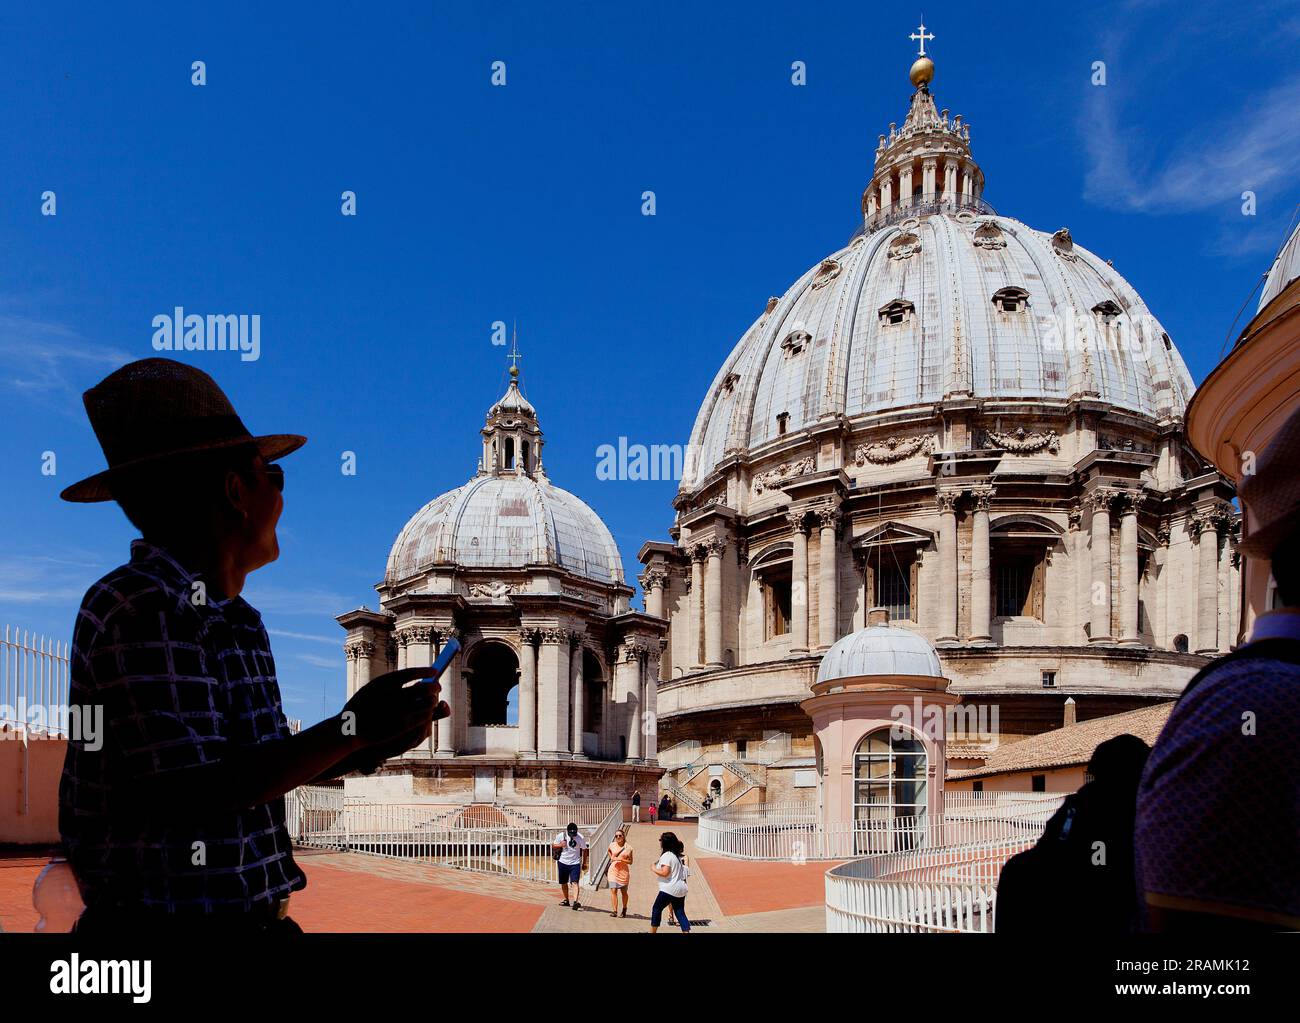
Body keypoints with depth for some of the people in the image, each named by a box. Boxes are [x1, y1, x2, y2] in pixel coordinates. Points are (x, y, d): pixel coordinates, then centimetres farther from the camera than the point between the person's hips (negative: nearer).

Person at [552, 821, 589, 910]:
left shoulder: (581, 838, -9)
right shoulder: (561, 836, -7)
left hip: (575, 863, -2)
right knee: (563, 883, 12)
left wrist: (584, 864, 5)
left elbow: (584, 850, 2)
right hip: (563, 862, 2)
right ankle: (566, 900, 29)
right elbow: (553, 846, 4)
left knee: (575, 882, -15)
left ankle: (575, 901, -25)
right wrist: (560, 845, -18)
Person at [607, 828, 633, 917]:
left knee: (624, 892, 10)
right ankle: (615, 911, -8)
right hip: (613, 870, 1)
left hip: (623, 871, -1)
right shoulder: (612, 845, 2)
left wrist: (620, 859, -17)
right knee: (613, 890, -10)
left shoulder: (628, 848, -5)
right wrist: (612, 858, 11)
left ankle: (624, 910, 30)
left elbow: (630, 862, -5)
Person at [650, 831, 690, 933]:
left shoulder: (667, 855, -13)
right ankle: (686, 931, -3)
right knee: (680, 913, 6)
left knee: (657, 909, 8)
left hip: (669, 889, -8)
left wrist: (654, 869, -8)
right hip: (681, 889, 8)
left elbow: (665, 872, -22)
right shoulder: (677, 855, 15)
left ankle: (652, 931, 15)